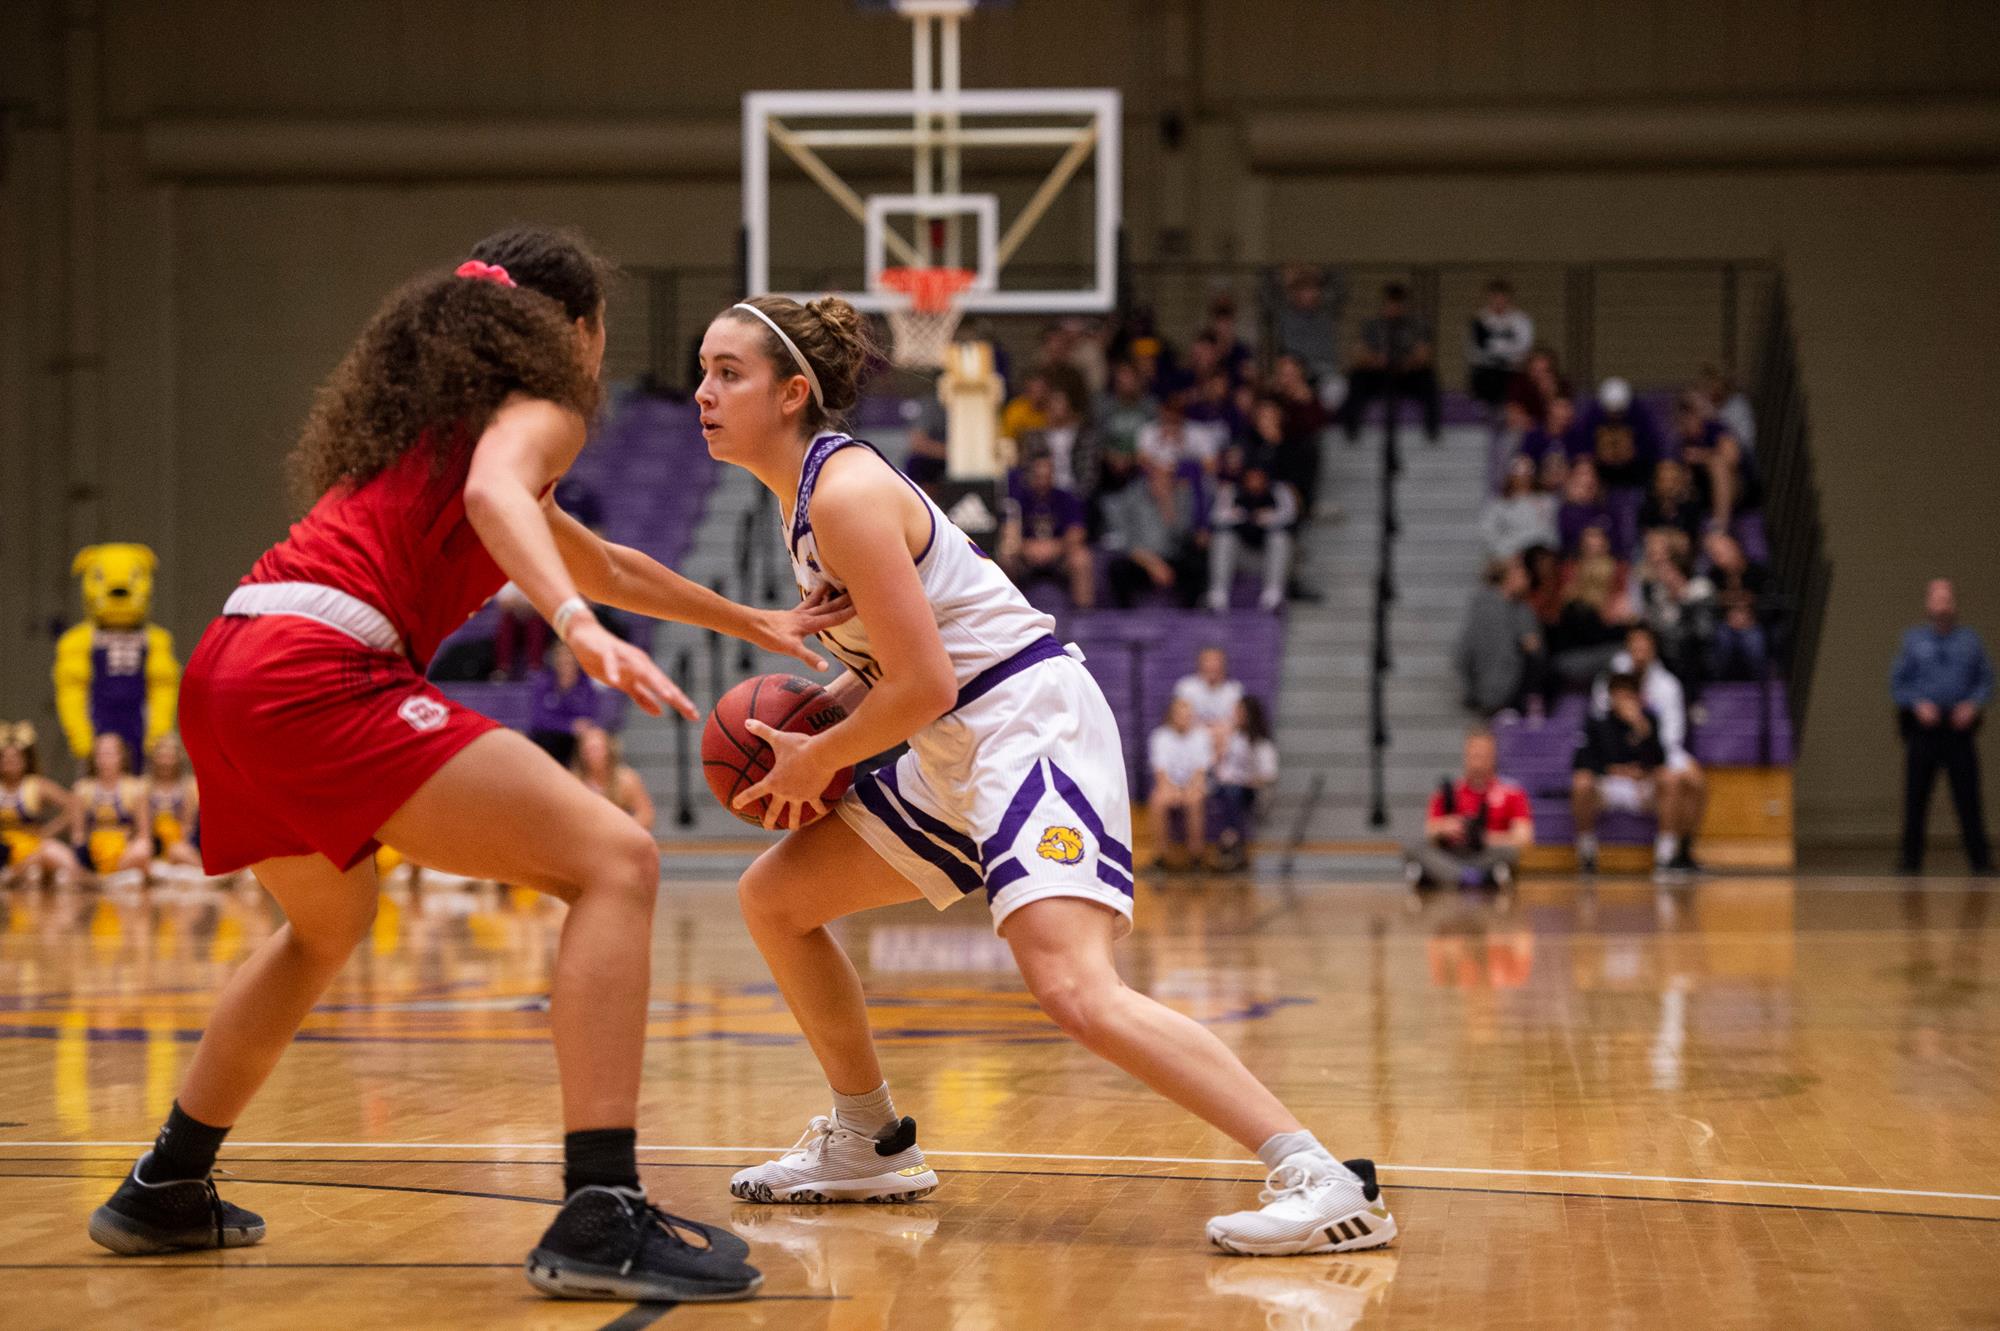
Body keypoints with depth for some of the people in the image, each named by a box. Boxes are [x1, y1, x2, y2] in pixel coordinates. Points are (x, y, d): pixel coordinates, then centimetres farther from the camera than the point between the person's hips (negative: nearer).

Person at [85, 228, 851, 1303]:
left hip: (224, 670, 10)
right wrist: (577, 625, -34)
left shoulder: (428, 416, 34)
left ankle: (163, 1193, 41)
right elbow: (493, 494, -19)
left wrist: (753, 624, 53)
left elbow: (601, 563, 46)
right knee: (615, 862, -11)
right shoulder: (537, 412, 7)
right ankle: (600, 1219, -22)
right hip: (320, 675, -10)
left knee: (326, 923, 35)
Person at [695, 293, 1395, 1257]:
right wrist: (806, 725, 8)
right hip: (957, 751, 11)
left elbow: (924, 684, -20)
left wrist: (817, 760, -7)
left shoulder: (845, 493, -17)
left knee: (1074, 987, -26)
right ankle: (870, 1143, 30)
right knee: (774, 897, 16)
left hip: (1032, 724, -11)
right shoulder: (802, 494, 13)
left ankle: (1323, 1181, -29)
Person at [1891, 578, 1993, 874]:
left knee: (1968, 795, -5)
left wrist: (1973, 705, -9)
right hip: (1923, 727, 0)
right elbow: (1897, 683, 8)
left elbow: (1986, 681, 9)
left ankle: (1980, 859, -2)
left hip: (1959, 727, 0)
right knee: (1916, 796, -1)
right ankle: (1911, 858, 6)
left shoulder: (1970, 641, 11)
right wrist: (1918, 704, -9)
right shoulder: (1913, 640, 10)